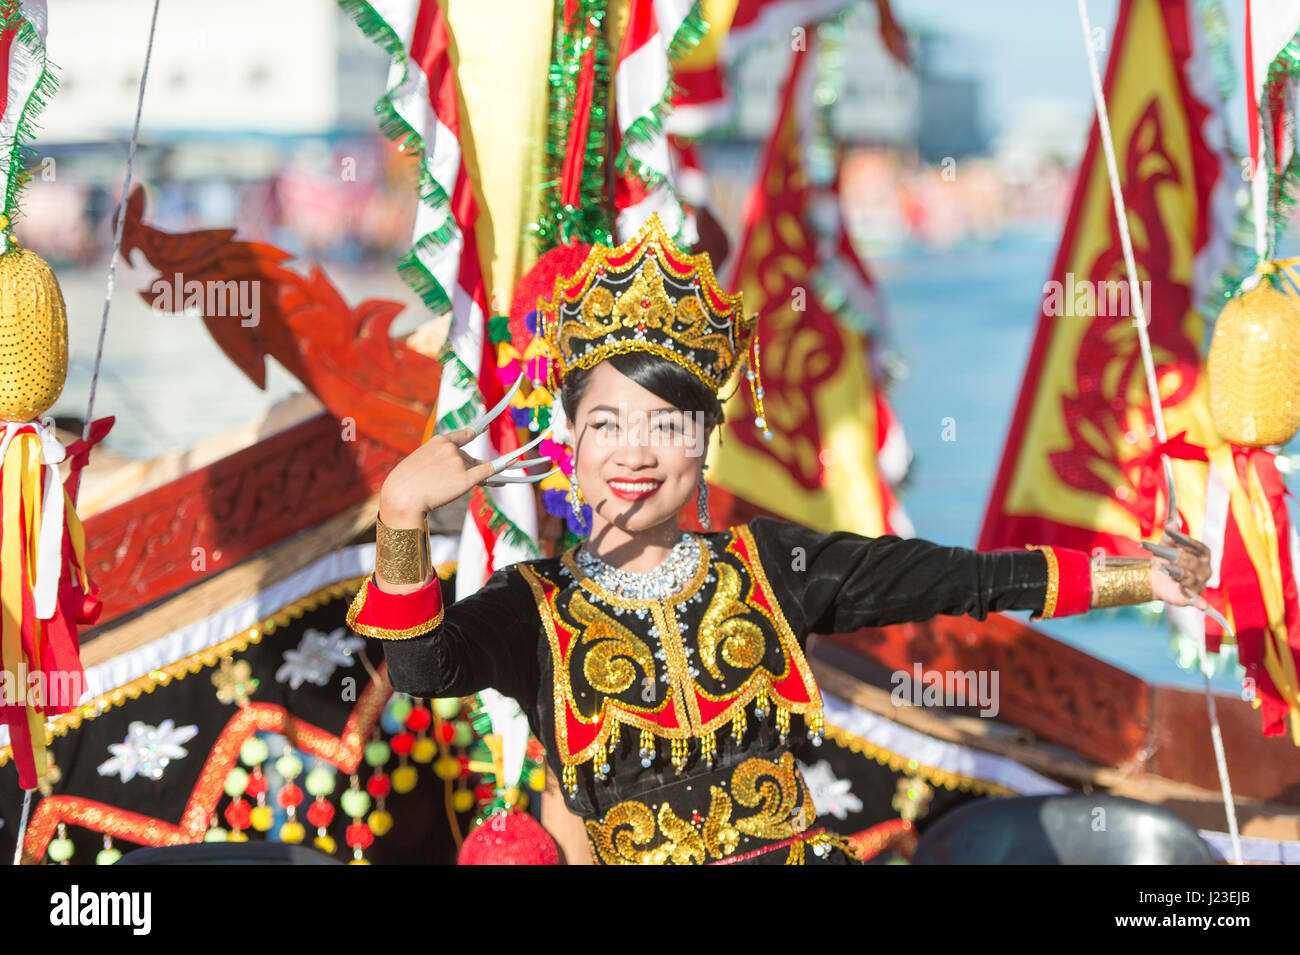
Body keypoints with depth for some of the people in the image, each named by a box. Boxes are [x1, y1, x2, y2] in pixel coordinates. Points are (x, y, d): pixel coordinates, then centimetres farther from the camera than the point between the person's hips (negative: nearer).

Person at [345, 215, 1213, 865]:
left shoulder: (767, 565, 8)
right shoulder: (537, 608, 1)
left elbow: (947, 579, 6)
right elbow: (424, 667, -18)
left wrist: (1132, 576, 2)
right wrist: (400, 522, -36)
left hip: (799, 854, 1)